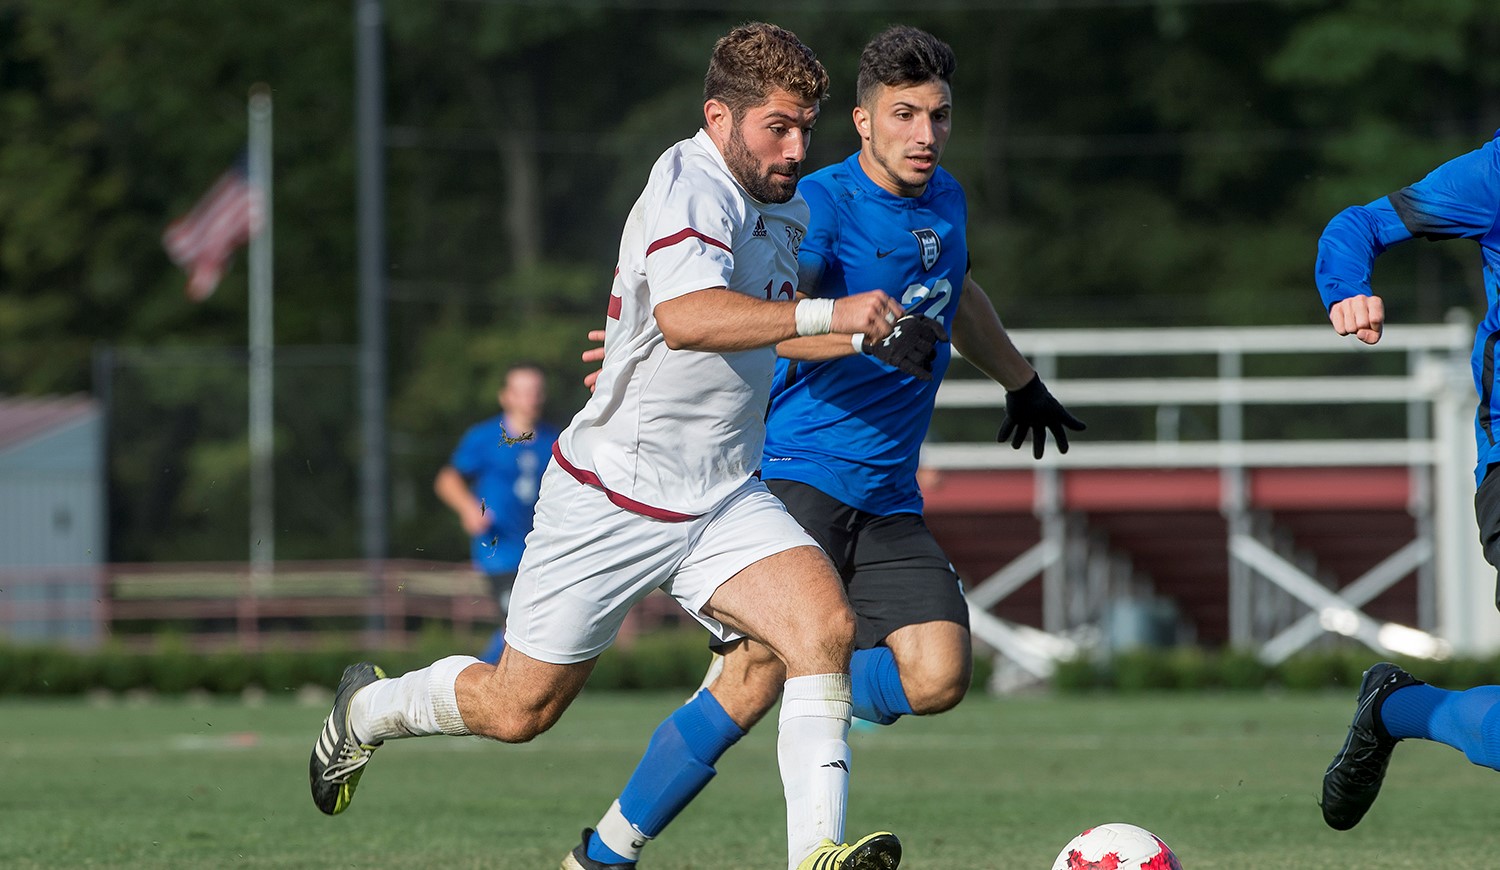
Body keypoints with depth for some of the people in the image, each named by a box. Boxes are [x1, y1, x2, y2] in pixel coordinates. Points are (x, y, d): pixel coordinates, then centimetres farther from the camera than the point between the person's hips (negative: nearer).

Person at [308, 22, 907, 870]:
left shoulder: (788, 211, 9)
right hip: (611, 497, -6)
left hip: (724, 499, 7)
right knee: (520, 709, 7)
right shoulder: (689, 186, -20)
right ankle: (370, 708, 37)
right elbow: (685, 317, -40)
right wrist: (823, 314, -46)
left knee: (825, 622, -21)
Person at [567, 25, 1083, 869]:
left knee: (938, 677, -14)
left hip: (890, 501, 7)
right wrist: (873, 334, -42)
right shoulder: (821, 205, -10)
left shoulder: (945, 200, 13)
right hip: (798, 475, -7)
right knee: (760, 669, -21)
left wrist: (1021, 380, 48)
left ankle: (774, 682, 10)